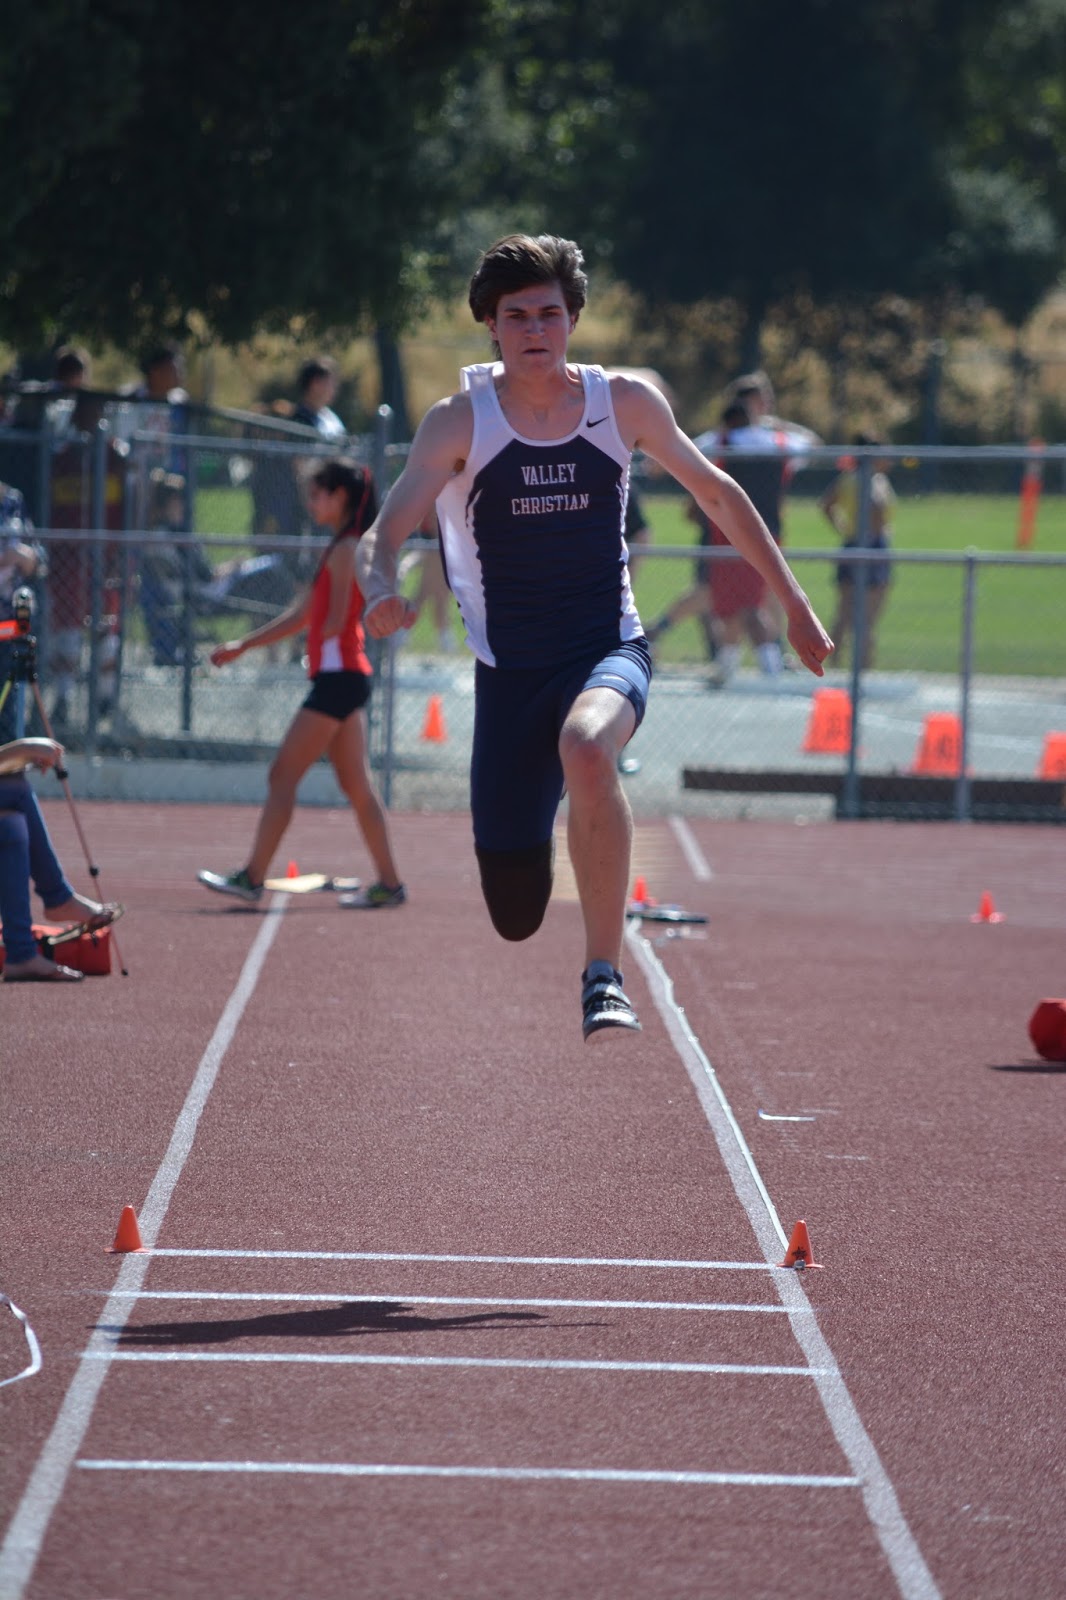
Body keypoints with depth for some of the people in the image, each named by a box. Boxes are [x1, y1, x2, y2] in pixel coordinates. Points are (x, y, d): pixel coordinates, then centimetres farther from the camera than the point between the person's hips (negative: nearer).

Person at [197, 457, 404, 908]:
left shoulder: (347, 549, -12)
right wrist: (242, 646, 22)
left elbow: (334, 621, -18)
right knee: (356, 786, 10)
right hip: (344, 679, 10)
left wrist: (318, 651, 1)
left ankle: (252, 878, -8)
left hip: (337, 676, -10)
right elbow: (301, 615, 23)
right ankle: (388, 883, 10)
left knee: (283, 777, -8)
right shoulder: (342, 549, 18)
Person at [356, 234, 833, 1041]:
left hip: (609, 650, 0)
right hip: (509, 668, 1)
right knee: (516, 917, 0)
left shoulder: (626, 403, -2)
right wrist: (381, 592, -37)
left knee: (586, 748, -40)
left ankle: (605, 974, -32)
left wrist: (795, 603, 11)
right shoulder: (461, 421, -6)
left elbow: (717, 493, 12)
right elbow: (386, 532, -13)